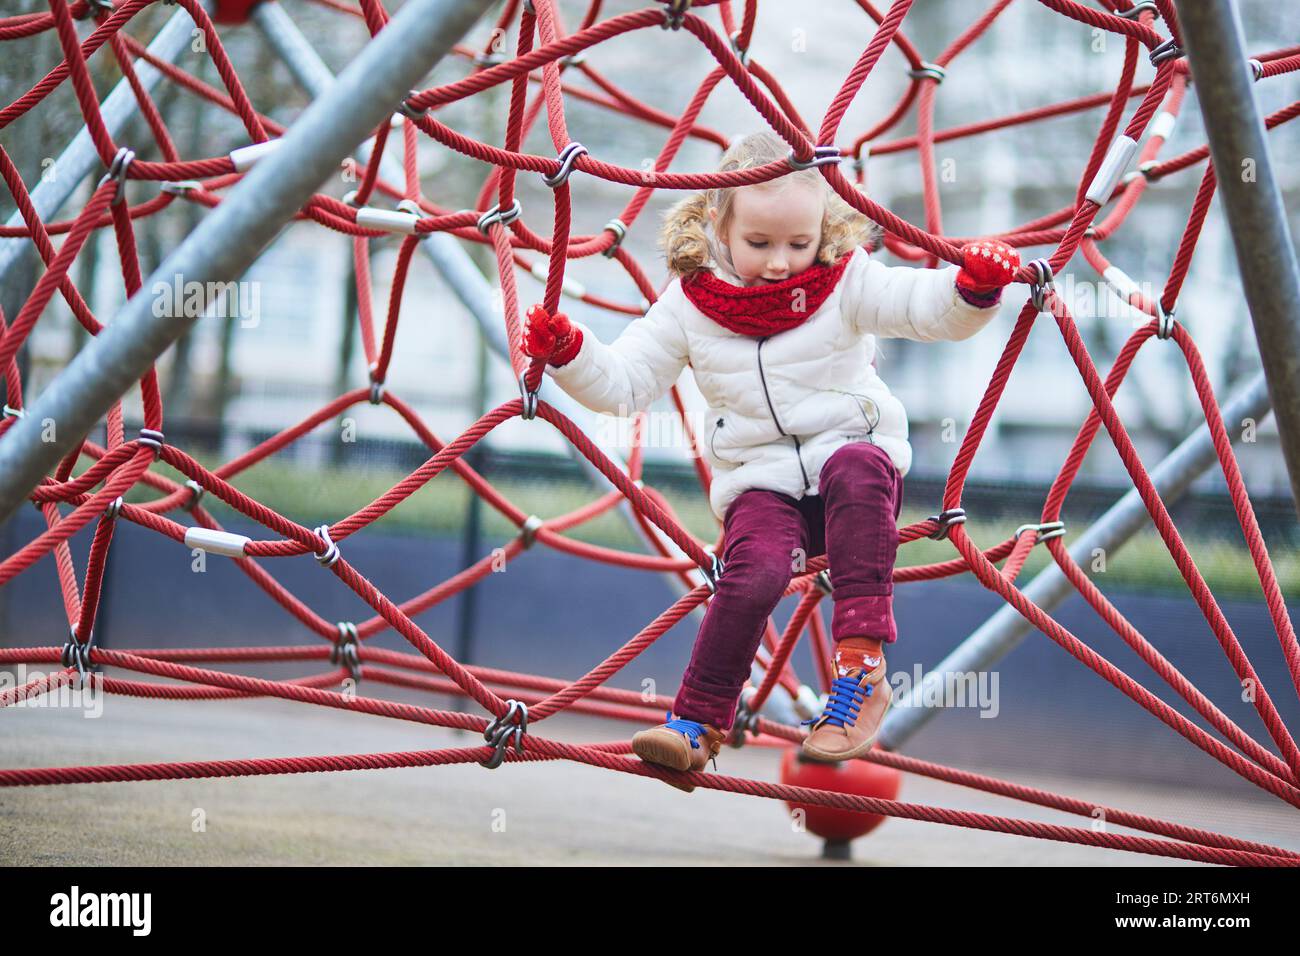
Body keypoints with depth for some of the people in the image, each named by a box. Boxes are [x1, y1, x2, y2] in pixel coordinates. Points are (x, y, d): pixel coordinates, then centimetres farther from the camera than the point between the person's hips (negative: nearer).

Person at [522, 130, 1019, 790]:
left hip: (856, 453, -1)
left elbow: (927, 309, -11)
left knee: (858, 469, -38)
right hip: (761, 483, 1)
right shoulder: (689, 304, 5)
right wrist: (567, 353, -12)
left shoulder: (847, 281, 0)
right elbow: (624, 383, 7)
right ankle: (695, 725, -20)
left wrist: (973, 288, -34)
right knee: (753, 572, -31)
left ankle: (861, 670, -40)